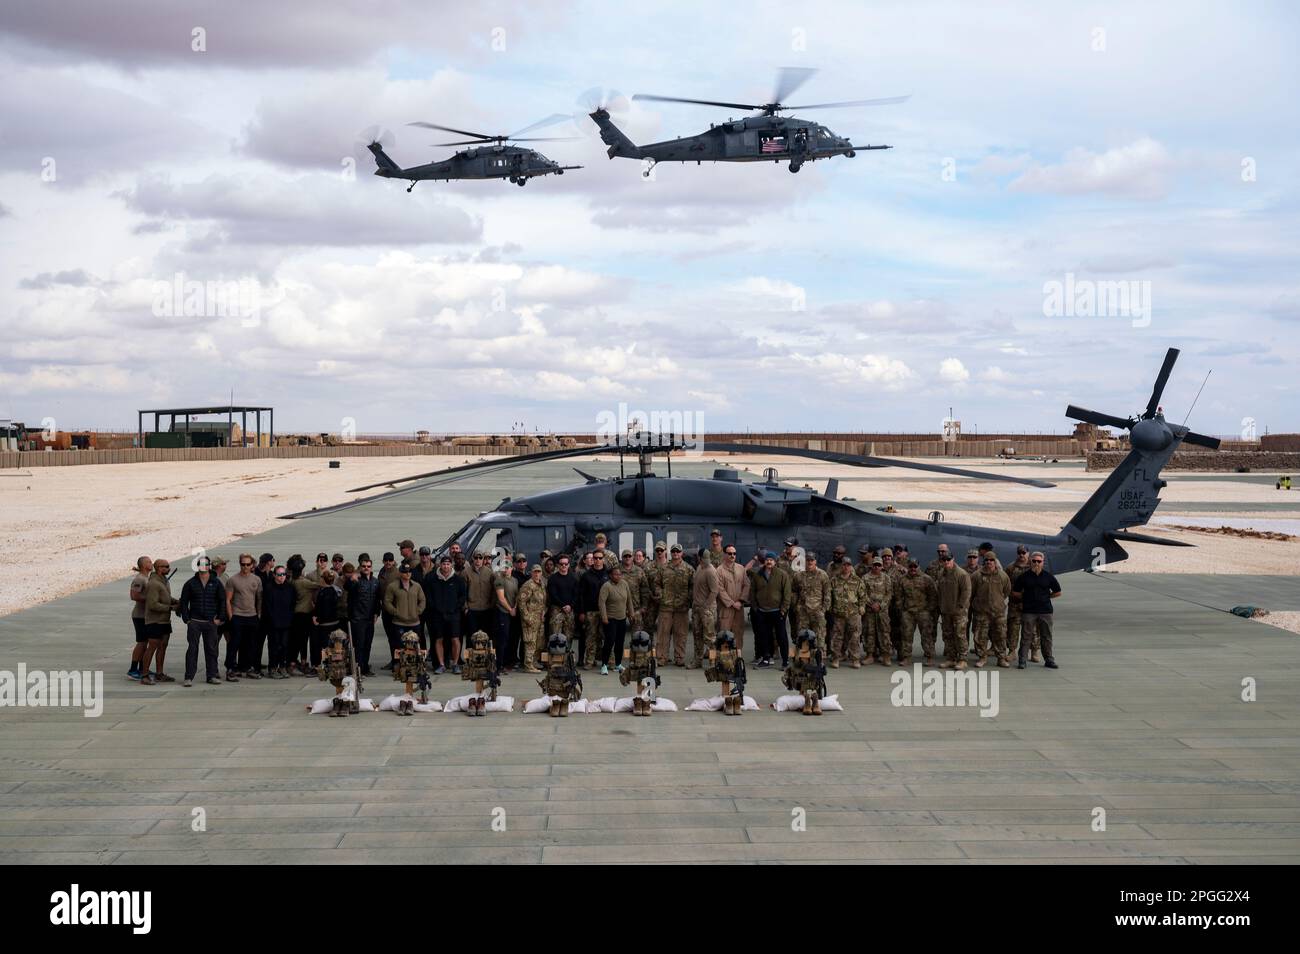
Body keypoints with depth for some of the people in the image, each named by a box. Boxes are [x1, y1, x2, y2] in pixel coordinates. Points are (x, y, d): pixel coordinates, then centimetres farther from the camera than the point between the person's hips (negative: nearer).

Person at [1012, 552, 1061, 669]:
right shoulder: (1024, 577, 3)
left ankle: (1049, 660, 14)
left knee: (1046, 637, 6)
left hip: (1045, 611, 1)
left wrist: (1046, 597, 9)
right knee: (1026, 636, -2)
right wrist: (1025, 597, 5)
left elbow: (1057, 592, 15)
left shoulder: (1048, 577, 6)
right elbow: (1014, 592, 10)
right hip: (1028, 611, -1)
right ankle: (1021, 660, 1)